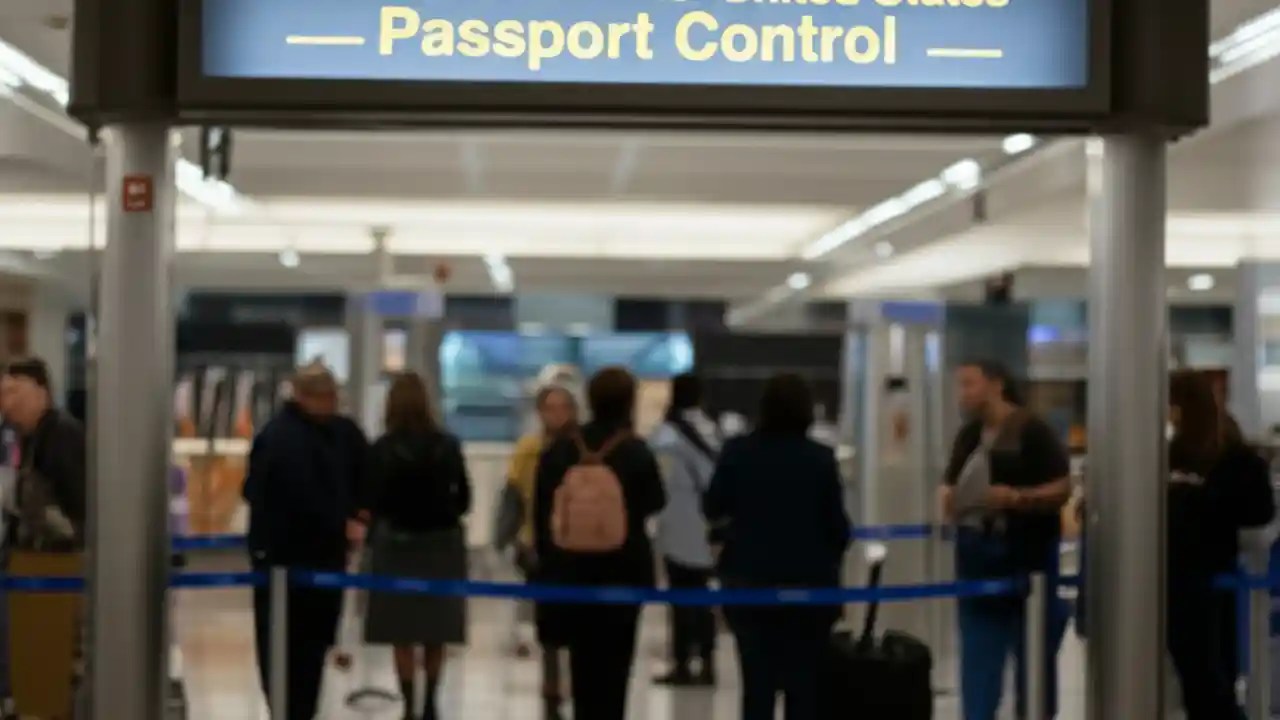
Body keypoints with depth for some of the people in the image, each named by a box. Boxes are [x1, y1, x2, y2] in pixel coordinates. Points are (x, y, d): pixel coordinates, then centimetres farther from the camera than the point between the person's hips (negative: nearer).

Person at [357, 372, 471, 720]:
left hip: (398, 543, -2)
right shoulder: (447, 445, -2)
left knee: (403, 633, 7)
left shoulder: (383, 448, -9)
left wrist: (370, 523, 10)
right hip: (441, 542, 2)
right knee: (435, 632, 13)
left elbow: (369, 505, -10)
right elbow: (464, 499, 1)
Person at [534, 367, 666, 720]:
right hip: (622, 569, -3)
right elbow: (654, 503, 2)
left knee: (583, 658, 15)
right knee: (613, 660, 3)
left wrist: (548, 556, 11)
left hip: (571, 566, 3)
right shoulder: (636, 452, -10)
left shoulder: (559, 449, 2)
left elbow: (541, 510, 4)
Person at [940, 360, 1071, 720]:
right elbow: (951, 485, 21)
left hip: (1027, 555, -6)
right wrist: (950, 501, -2)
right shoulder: (968, 436, 11)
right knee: (977, 659, 4)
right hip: (977, 555, 6)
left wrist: (1016, 498, -25)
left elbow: (1063, 488, -11)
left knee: (1034, 656, 5)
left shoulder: (1032, 430, -9)